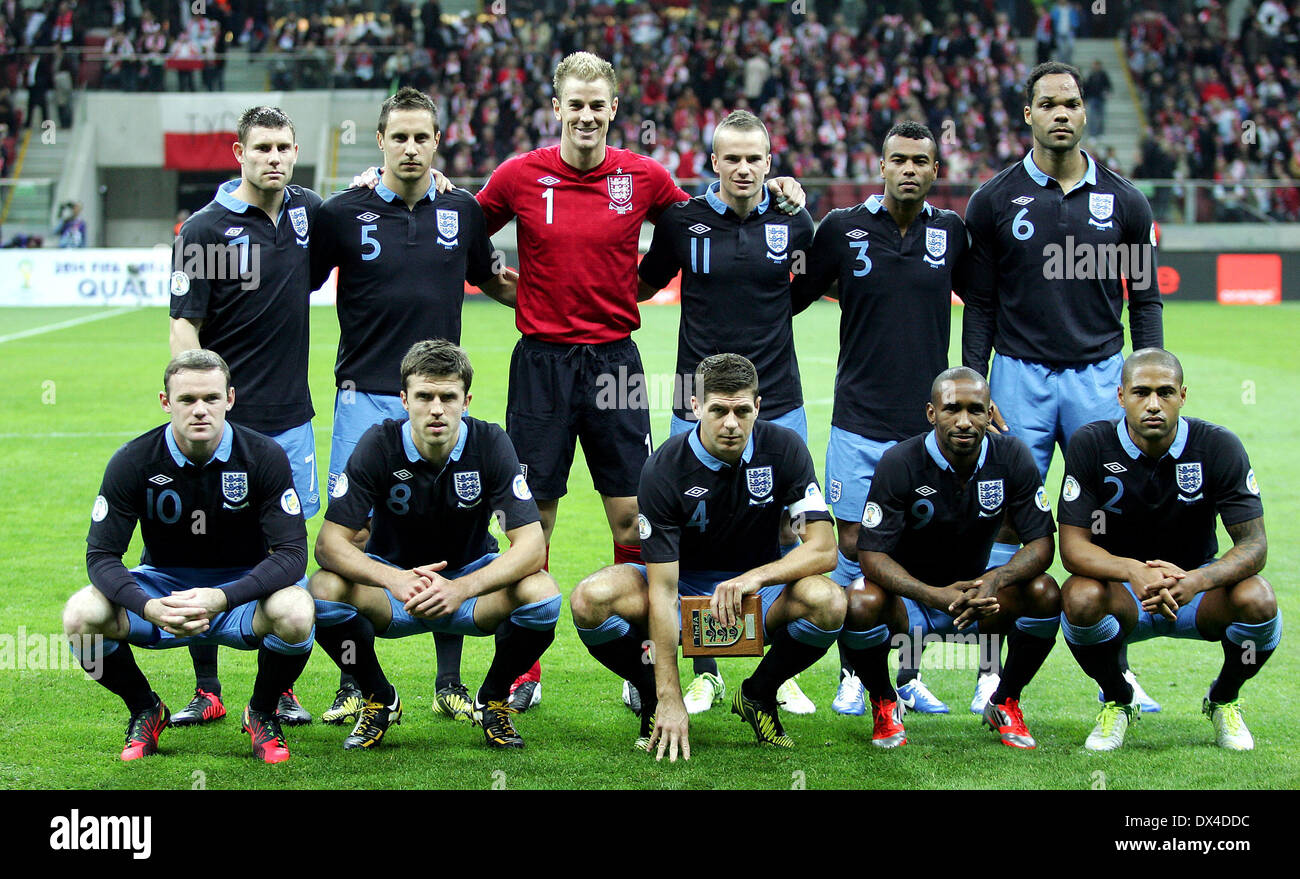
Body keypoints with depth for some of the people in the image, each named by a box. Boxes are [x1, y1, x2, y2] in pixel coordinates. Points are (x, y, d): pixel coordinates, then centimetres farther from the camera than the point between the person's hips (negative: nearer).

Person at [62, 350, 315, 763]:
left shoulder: (264, 457, -17)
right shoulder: (132, 462, -14)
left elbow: (291, 554, -21)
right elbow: (101, 555, -15)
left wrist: (221, 599, -38)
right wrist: (149, 608, -37)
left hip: (243, 586, -1)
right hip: (163, 585, 1)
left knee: (294, 612, -35)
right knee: (82, 616, -27)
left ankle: (262, 713, -2)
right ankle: (145, 710, 4)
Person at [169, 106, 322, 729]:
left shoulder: (308, 212, 7)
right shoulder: (204, 230, -7)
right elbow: (184, 327, -8)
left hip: (290, 417, 4)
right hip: (222, 421, -4)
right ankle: (206, 691, 9)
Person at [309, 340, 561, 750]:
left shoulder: (490, 444, -18)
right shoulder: (379, 444, -18)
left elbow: (531, 545, -23)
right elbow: (329, 542, -22)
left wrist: (461, 589, -40)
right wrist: (397, 580, -40)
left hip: (473, 581, 0)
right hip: (394, 575, 0)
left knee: (541, 594, -31)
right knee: (325, 588, -31)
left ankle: (493, 698, 0)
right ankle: (378, 699, -2)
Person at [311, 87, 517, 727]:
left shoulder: (462, 211, 7)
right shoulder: (343, 214, -1)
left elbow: (489, 280, 23)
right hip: (366, 398, -2)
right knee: (354, 540, -3)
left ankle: (450, 685, 13)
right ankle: (355, 687, 7)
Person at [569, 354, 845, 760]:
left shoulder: (783, 448, -15)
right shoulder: (664, 469, -21)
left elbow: (823, 549, -19)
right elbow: (662, 591, -24)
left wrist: (754, 577, -37)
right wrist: (670, 701, -30)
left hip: (758, 595, 1)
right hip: (683, 586, -1)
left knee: (827, 601, -32)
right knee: (591, 599, -30)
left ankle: (758, 694, -1)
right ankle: (652, 694, 1)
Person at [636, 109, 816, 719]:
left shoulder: (792, 223, 2)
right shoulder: (682, 221, -1)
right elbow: (641, 287, 13)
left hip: (778, 401, 1)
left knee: (785, 532, 3)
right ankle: (705, 674, 14)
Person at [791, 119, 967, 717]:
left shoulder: (951, 233, 4)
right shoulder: (843, 228, -1)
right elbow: (792, 297, 10)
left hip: (928, 422, 1)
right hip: (859, 419, -1)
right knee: (852, 545, 0)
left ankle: (910, 675, 17)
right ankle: (852, 675, 12)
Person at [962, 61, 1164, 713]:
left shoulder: (1122, 201, 4)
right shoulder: (994, 202, 1)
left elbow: (1145, 300, 8)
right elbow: (980, 304, 4)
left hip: (1101, 375, 1)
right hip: (1021, 376, -1)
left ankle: (1114, 667, 13)